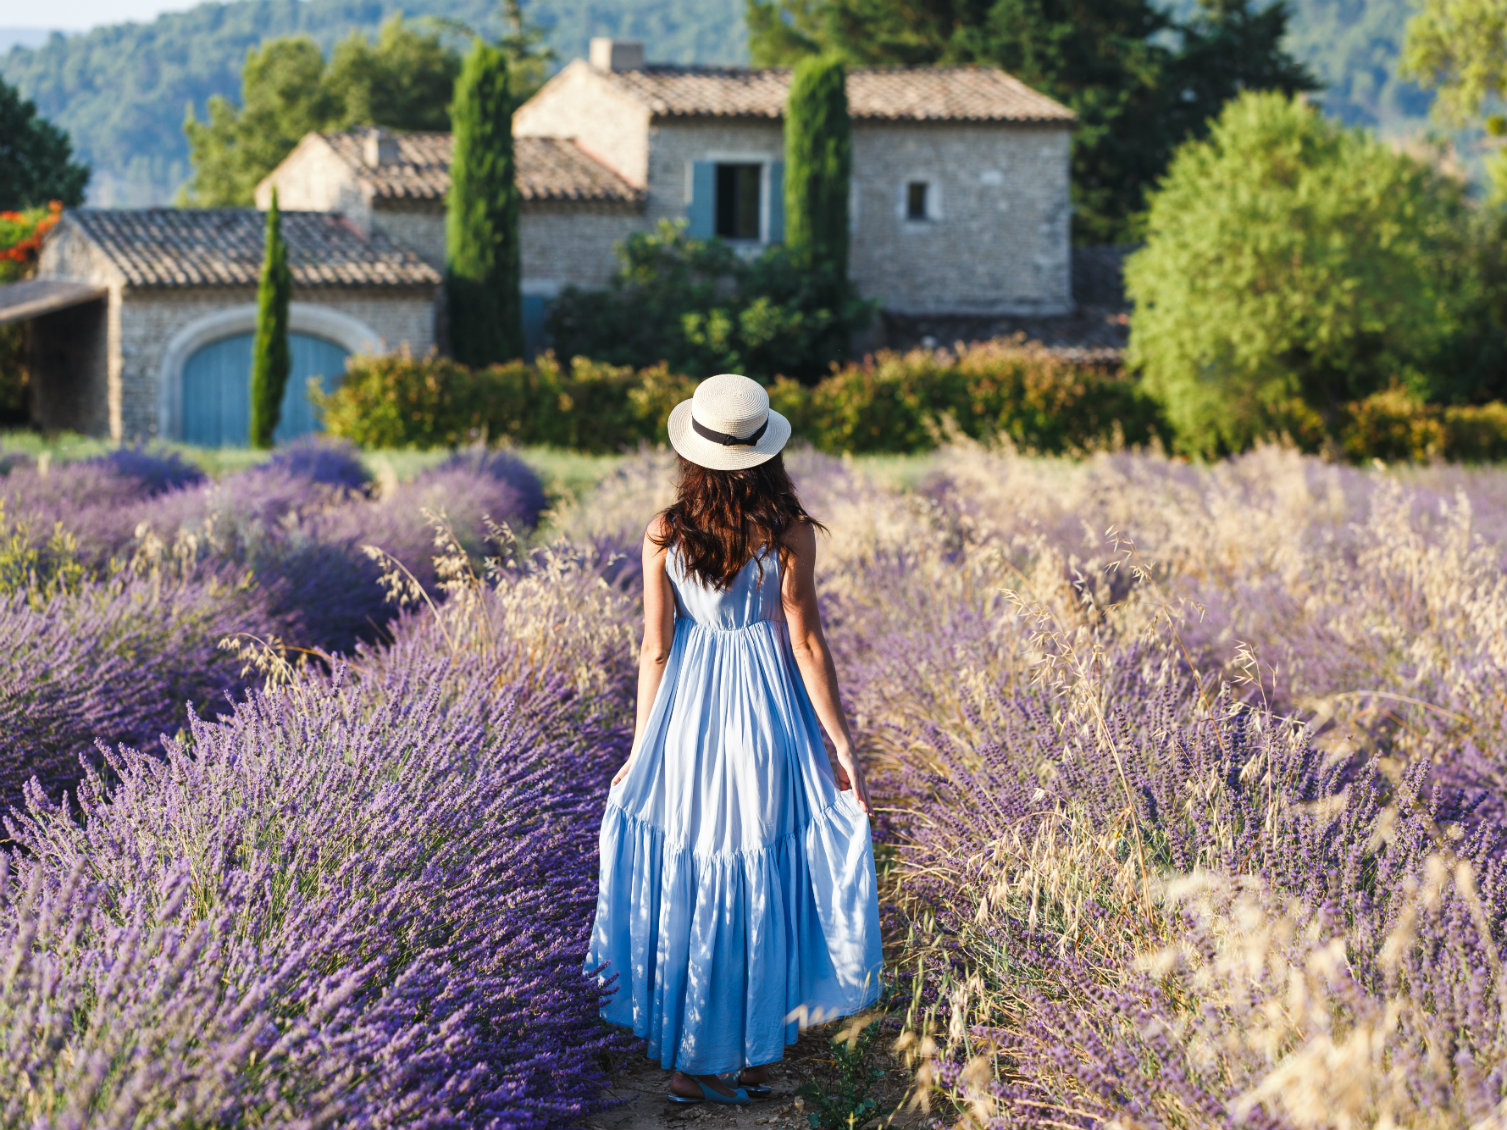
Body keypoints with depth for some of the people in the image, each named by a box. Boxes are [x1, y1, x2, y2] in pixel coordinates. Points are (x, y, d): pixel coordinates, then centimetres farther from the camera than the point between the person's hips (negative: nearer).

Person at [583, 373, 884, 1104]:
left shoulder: (663, 536, -6)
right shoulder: (789, 532, -12)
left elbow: (655, 649, -2)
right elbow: (807, 645, -10)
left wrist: (640, 751, 8)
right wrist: (841, 748, -3)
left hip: (687, 714, 3)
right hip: (765, 713, -3)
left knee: (687, 880, 16)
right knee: (753, 889, 9)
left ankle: (684, 1042, 26)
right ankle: (711, 1061, 15)